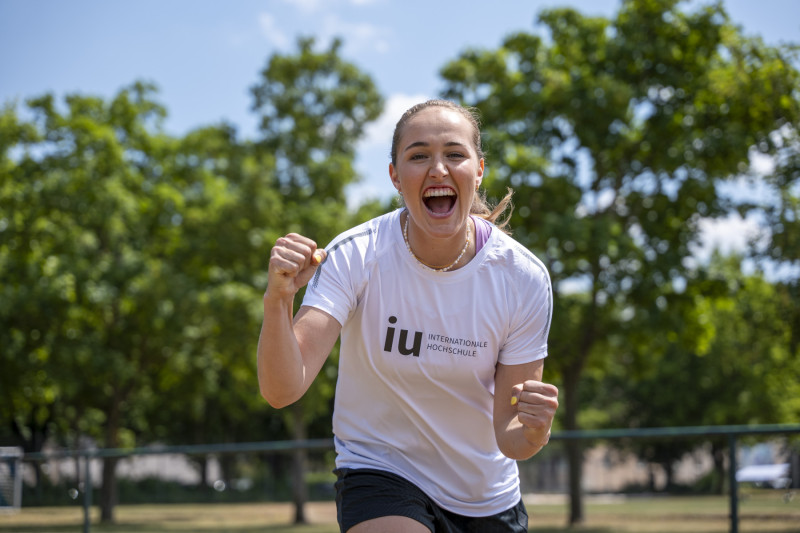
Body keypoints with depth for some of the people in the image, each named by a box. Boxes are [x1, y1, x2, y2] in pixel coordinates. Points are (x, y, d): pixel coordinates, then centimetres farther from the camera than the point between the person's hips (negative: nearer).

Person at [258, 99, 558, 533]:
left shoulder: (524, 278, -18)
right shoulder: (354, 256, -21)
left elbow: (508, 438, -14)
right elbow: (282, 390, -31)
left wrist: (532, 432, -37)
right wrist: (277, 300, -48)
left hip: (489, 497, 3)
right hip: (381, 475, -3)